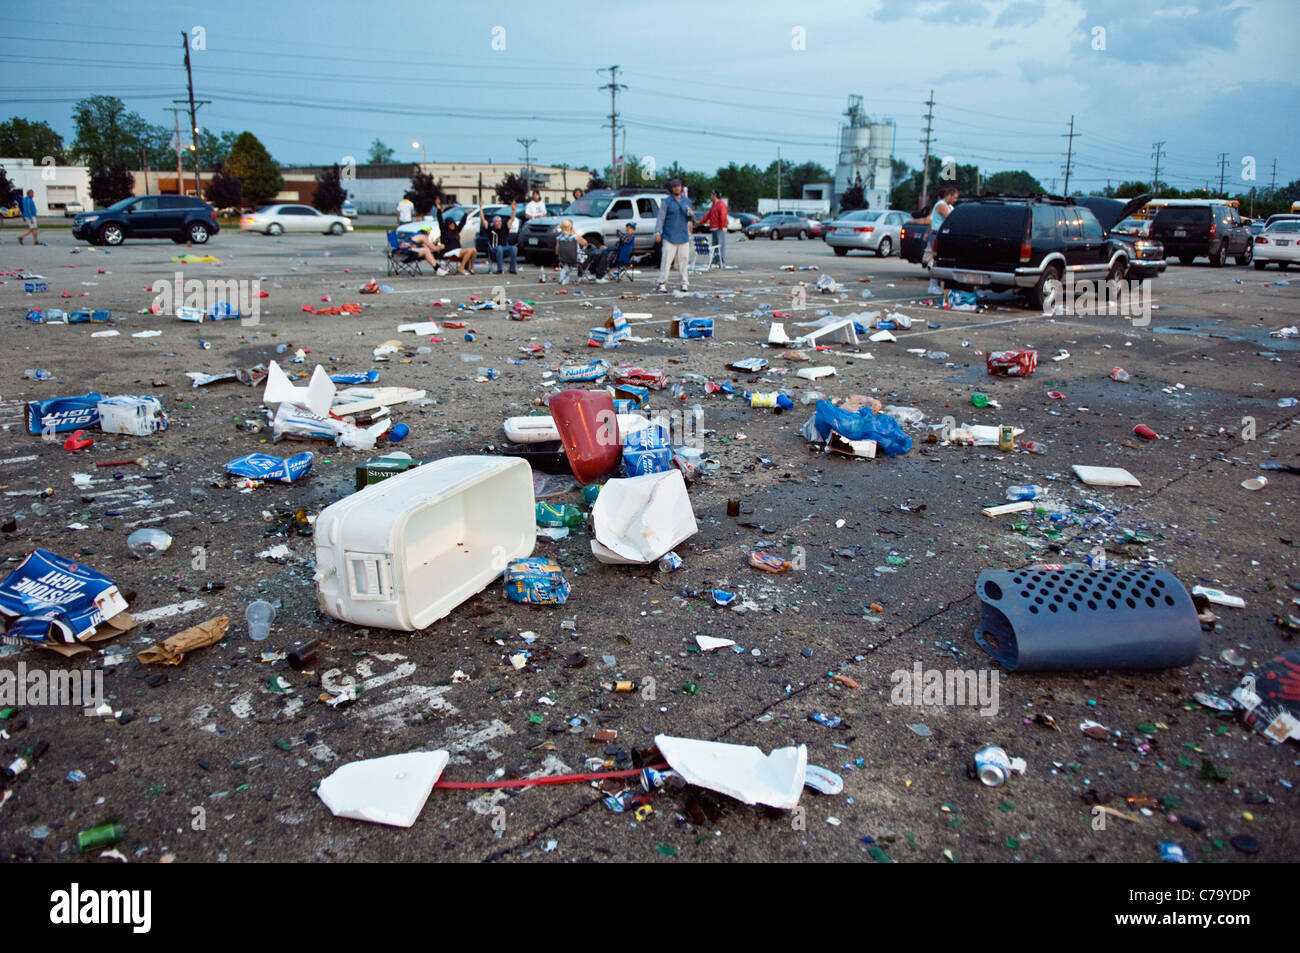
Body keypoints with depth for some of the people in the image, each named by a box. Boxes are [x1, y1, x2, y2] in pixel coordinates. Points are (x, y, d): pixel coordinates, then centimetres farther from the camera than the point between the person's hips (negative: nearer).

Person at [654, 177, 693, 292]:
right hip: (669, 237, -4)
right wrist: (658, 232, -19)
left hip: (683, 237, 4)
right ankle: (662, 283, -5)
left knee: (684, 260, 4)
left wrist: (691, 214, -6)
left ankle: (685, 283, 10)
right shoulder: (666, 202, 0)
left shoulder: (687, 201, 14)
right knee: (666, 260, -9)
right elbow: (660, 218, -6)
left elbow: (691, 219, 19)